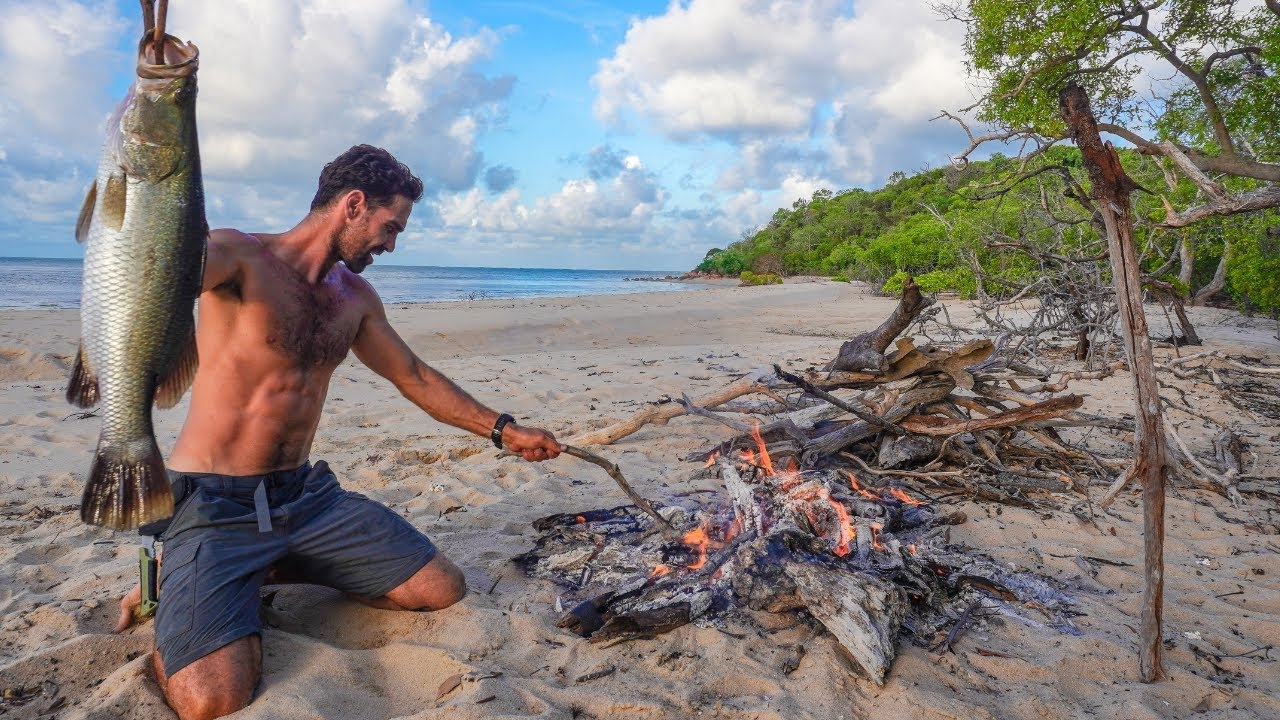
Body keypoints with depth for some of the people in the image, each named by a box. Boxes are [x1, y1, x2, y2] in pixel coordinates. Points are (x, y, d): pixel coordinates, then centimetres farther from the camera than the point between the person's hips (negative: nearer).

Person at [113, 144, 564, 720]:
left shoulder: (356, 296, 8)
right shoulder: (240, 255, -12)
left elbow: (414, 376, 17)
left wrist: (502, 430, 18)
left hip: (306, 495, 7)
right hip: (215, 505, -6)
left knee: (444, 590, 2)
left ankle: (272, 567, 15)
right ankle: (176, 589, 9)